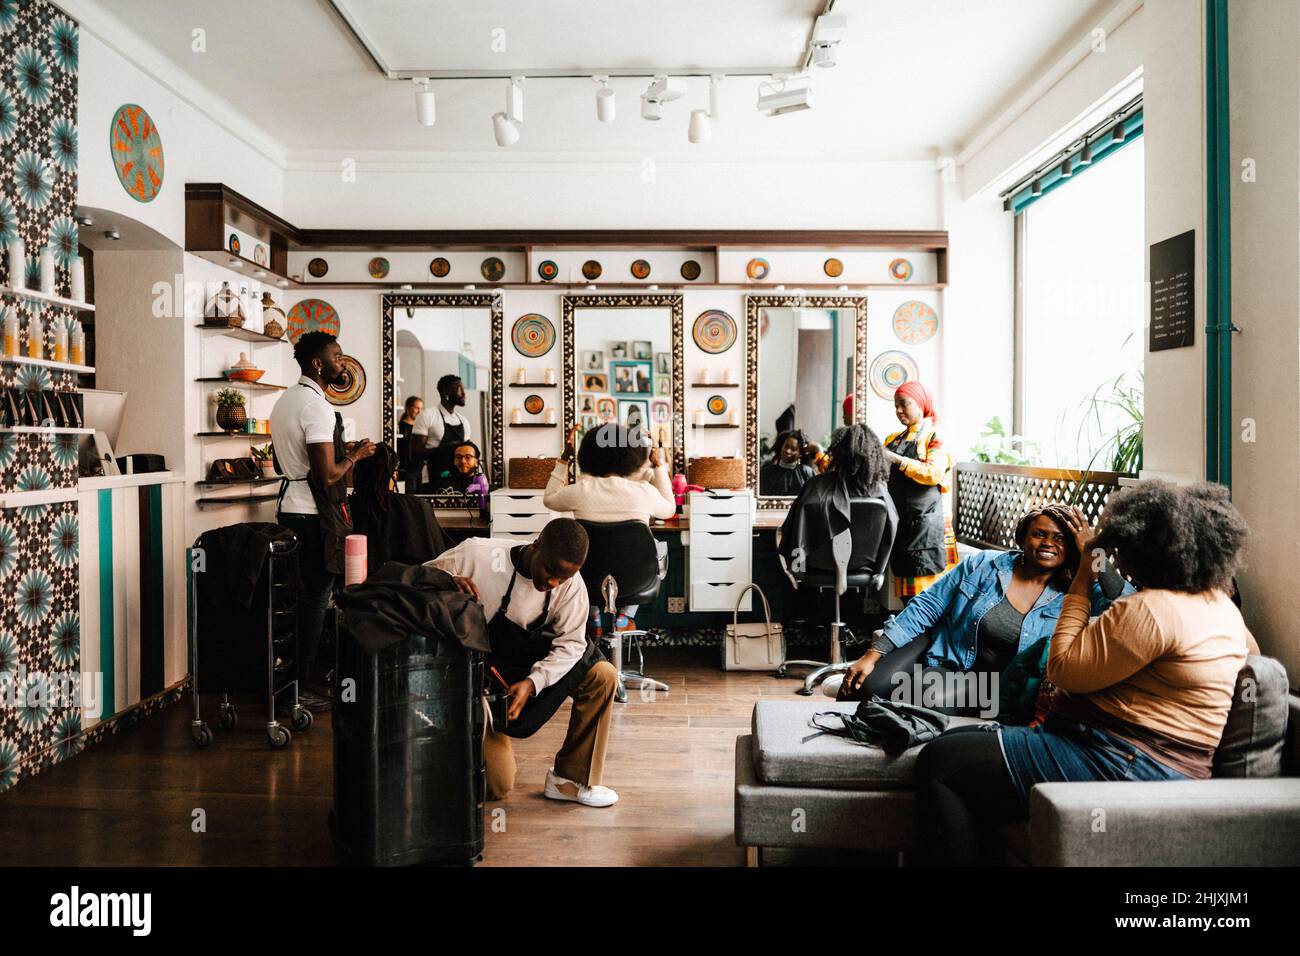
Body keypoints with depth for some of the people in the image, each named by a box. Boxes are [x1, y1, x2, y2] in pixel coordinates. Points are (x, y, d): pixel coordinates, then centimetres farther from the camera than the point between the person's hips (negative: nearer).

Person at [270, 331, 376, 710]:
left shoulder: (285, 400, 14)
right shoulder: (317, 406, -18)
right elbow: (327, 477, -23)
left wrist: (337, 449, 19)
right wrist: (355, 456, -5)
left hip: (288, 507, 10)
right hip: (313, 515, -10)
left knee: (300, 593, 17)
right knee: (315, 598, -1)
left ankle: (289, 671, 26)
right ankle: (303, 686, 7)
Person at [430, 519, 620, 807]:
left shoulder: (571, 583, -12)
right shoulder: (478, 554, -22)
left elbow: (570, 643, -13)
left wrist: (532, 682, -29)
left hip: (529, 667, 4)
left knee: (602, 675, -19)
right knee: (496, 786, -9)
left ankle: (571, 778, -5)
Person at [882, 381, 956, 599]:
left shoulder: (935, 437, 0)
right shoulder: (893, 440, 17)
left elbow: (934, 473, -16)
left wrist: (897, 460, -19)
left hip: (926, 522, -6)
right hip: (899, 521, 6)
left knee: (925, 589, -9)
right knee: (906, 587, 6)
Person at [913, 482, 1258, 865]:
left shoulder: (1152, 610, -19)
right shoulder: (1222, 604, 13)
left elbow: (1063, 668, -15)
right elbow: (1252, 651, 36)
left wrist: (1084, 573, -8)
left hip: (1120, 765, -12)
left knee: (939, 763, -17)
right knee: (954, 741, 10)